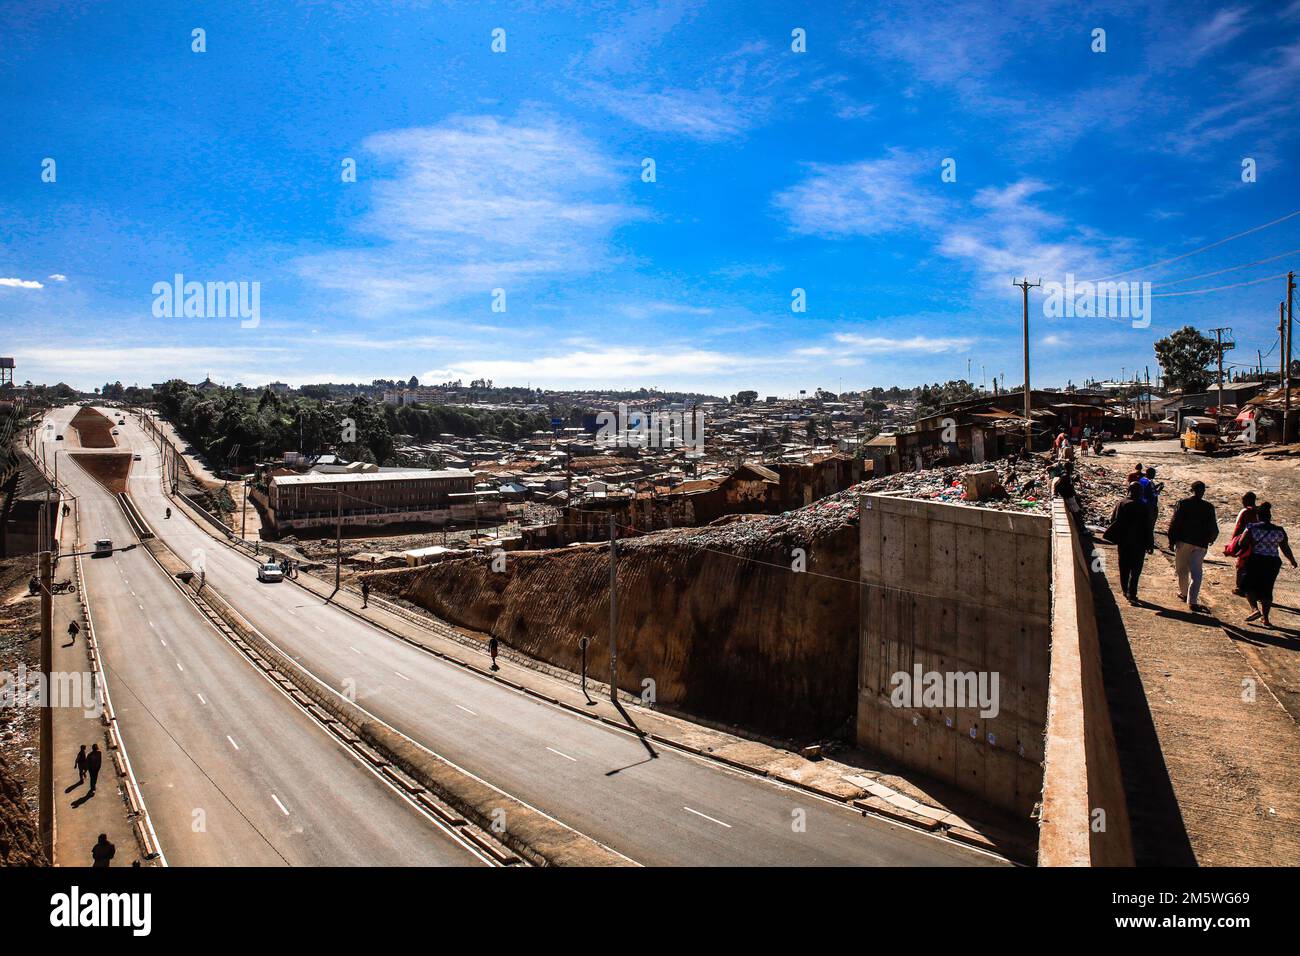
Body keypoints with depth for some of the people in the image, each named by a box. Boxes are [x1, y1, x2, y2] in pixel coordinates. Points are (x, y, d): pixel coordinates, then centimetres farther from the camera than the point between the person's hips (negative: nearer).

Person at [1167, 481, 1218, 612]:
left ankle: (1183, 593, 31)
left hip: (1183, 541, 0)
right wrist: (1210, 540, 21)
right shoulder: (1208, 507, -1)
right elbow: (1213, 529, 1)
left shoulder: (1182, 504, -4)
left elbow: (1174, 523, -7)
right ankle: (1192, 601, -9)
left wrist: (1171, 541, 1)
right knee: (1196, 573, 0)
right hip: (1200, 544, 0)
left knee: (1182, 570, 17)